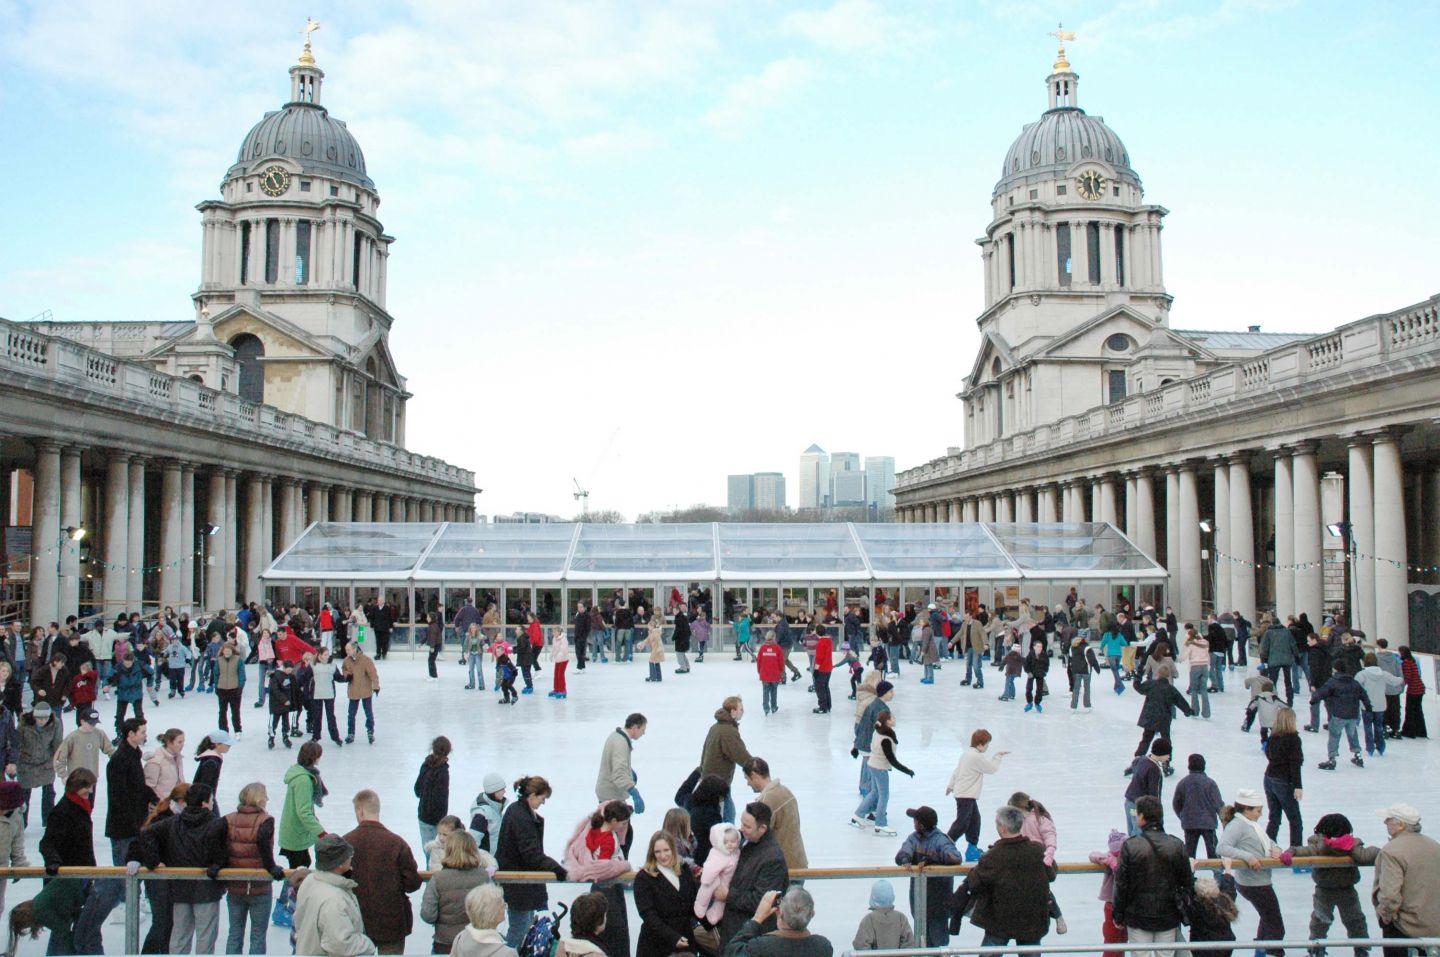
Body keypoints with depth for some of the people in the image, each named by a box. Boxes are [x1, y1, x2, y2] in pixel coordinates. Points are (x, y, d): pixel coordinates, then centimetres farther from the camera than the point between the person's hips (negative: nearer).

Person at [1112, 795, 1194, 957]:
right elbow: (1187, 883, 3)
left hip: (1138, 917, -2)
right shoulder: (1177, 845, -4)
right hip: (1169, 917, 2)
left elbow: (1121, 885, -8)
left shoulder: (1130, 845, -12)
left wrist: (1118, 916, 3)